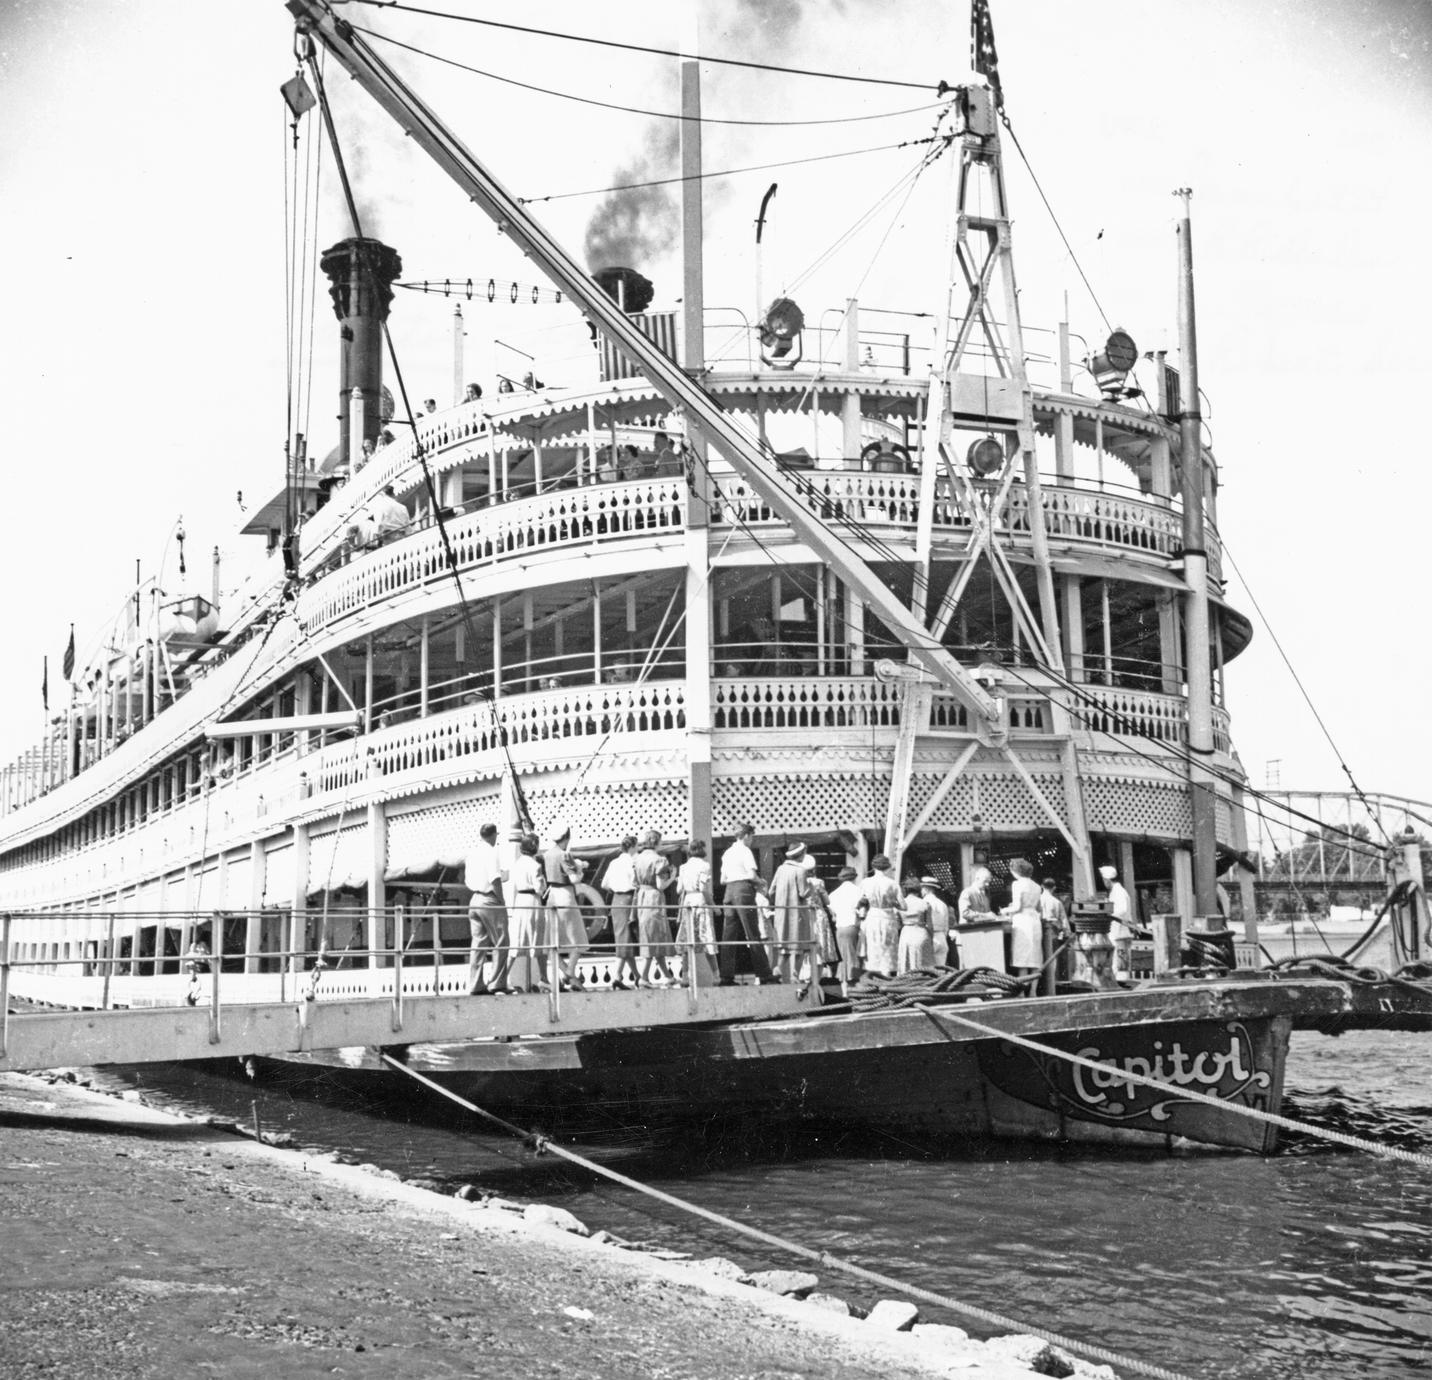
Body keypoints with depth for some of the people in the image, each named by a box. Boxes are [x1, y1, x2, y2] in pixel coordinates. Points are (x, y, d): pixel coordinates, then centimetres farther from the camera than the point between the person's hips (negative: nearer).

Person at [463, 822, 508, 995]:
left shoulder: (472, 853, 11)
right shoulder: (491, 853, -11)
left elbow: (466, 881, 15)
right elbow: (495, 880, -18)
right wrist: (502, 901, -12)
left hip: (475, 900, 7)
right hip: (490, 901, -7)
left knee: (477, 943, 8)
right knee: (499, 943, 0)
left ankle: (475, 985, 7)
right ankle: (497, 984, -3)